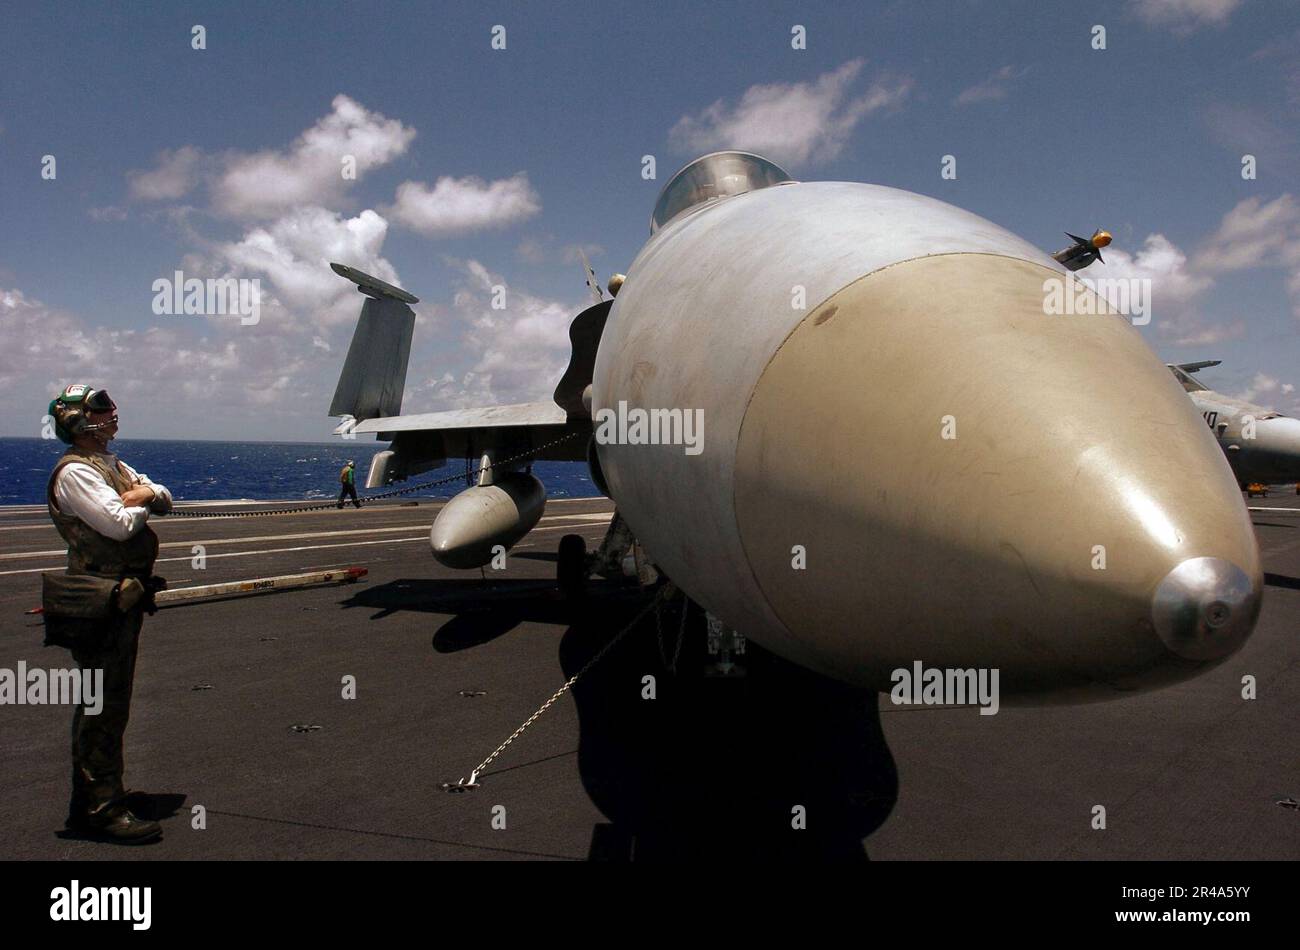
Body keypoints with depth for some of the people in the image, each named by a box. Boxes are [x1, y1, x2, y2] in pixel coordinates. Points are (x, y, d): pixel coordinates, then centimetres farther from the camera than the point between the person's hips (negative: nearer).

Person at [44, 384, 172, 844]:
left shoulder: (112, 465, 17)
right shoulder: (74, 472, -13)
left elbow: (165, 499, 14)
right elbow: (120, 525, -22)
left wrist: (146, 492, -7)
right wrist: (139, 504, -2)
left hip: (124, 597, 10)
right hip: (100, 604, -10)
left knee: (105, 702, 16)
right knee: (105, 706, -6)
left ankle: (92, 799, 27)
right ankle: (101, 808, 0)